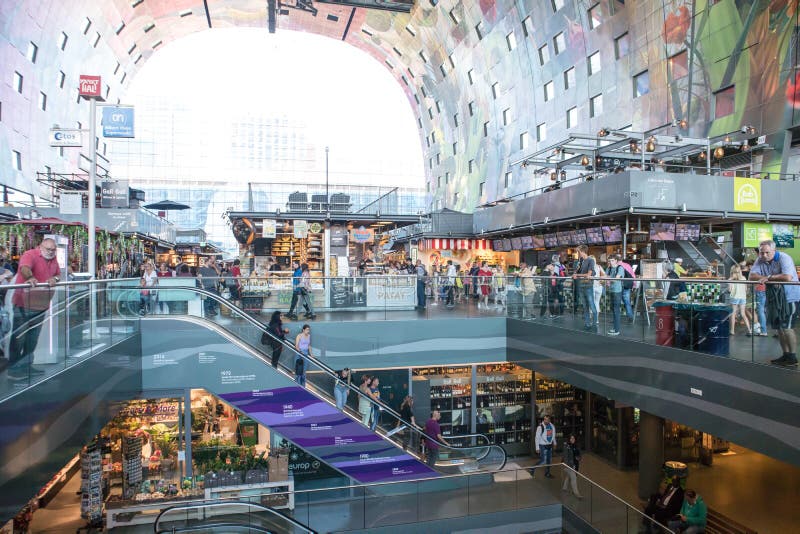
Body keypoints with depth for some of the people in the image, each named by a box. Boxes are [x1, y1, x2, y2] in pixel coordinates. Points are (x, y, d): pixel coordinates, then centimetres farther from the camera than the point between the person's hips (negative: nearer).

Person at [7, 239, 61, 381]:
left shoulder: (53, 260, 11)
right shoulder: (30, 255, -12)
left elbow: (58, 274, 14)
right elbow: (24, 268, -31)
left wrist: (55, 279, -10)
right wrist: (30, 277, -52)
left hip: (41, 305, 8)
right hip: (24, 304, -8)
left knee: (33, 339, 15)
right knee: (19, 337, -4)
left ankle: (26, 366, 26)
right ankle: (13, 369, 2)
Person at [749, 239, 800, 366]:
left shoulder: (784, 258, -16)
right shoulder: (760, 260, 4)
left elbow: (787, 277, -30)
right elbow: (752, 276, -4)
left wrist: (769, 277, -18)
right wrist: (770, 279, -18)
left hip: (789, 296, -7)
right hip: (774, 297, 7)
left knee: (786, 327, -11)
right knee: (779, 327, 10)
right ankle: (786, 355, 20)